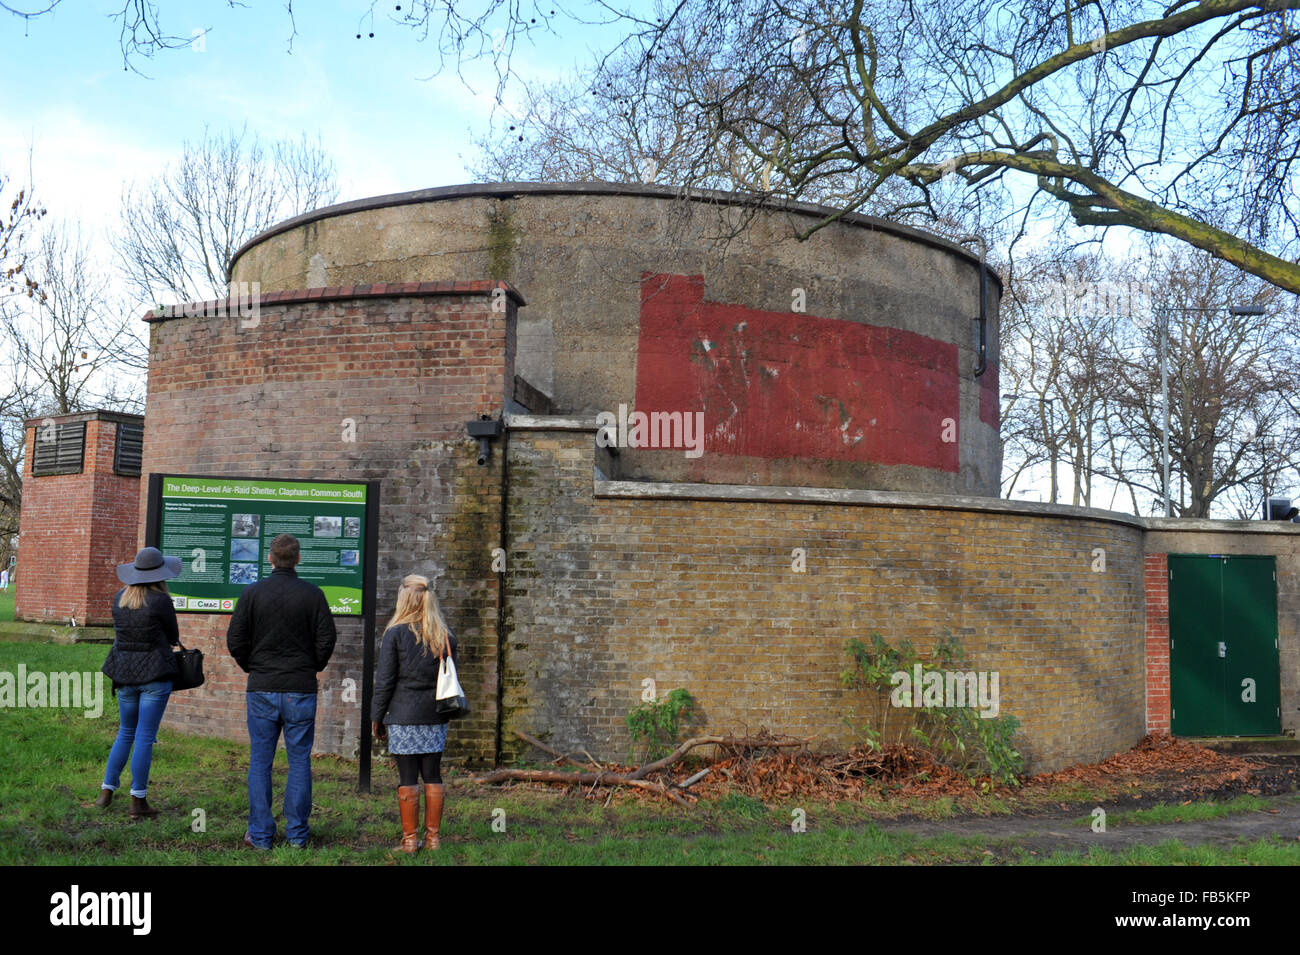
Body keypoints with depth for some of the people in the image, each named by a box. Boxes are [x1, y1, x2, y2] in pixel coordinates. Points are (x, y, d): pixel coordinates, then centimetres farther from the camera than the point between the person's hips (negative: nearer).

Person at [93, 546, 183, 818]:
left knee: (126, 733, 19)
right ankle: (138, 801, 4)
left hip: (125, 673, 5)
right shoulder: (160, 600, -13)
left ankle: (106, 791, 19)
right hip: (155, 674, -5)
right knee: (145, 737, 0)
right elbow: (174, 637, -1)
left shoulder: (119, 598, 4)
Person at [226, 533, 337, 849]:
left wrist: (251, 667, 15)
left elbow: (234, 639, -1)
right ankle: (297, 833, 10)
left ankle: (260, 834, 10)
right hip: (301, 689, 0)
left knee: (260, 761, 8)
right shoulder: (313, 594, -4)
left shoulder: (252, 593, -2)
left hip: (262, 689, 1)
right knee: (299, 760, 7)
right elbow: (326, 639, -3)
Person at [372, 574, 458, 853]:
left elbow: (384, 680, -6)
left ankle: (410, 839, 7)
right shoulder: (445, 636, 7)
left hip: (404, 717, -4)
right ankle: (432, 837, 15)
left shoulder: (395, 633, -7)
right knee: (433, 775, 10)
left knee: (407, 778, 2)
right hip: (436, 719, 4)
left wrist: (377, 717, 2)